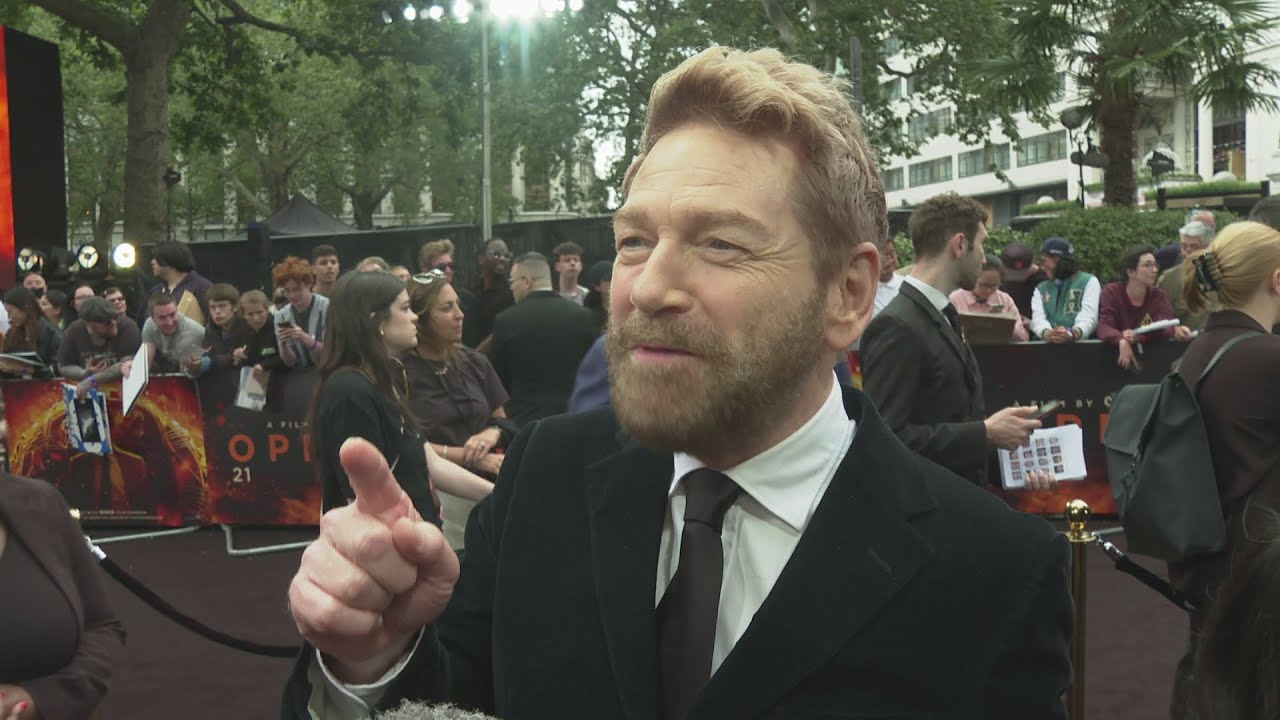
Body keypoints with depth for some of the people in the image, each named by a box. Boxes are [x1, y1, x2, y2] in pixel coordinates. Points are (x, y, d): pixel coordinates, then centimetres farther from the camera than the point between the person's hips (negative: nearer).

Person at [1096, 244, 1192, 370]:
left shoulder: (1159, 295, 5)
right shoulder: (1111, 292, -4)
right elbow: (1104, 328, -17)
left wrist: (1176, 331, -36)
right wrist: (1122, 341, -38)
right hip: (1117, 358, -2)